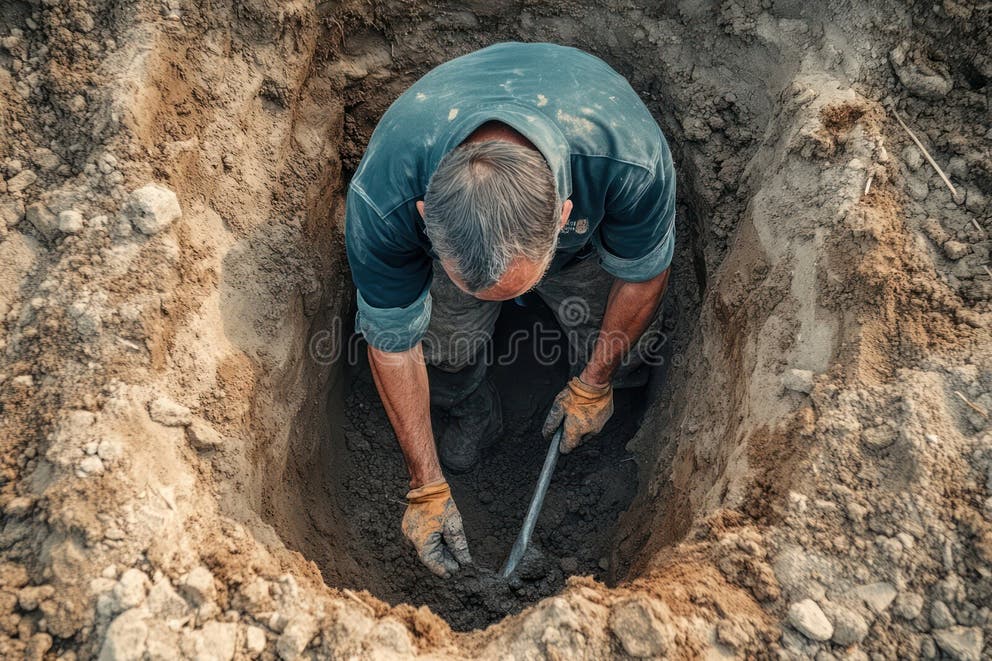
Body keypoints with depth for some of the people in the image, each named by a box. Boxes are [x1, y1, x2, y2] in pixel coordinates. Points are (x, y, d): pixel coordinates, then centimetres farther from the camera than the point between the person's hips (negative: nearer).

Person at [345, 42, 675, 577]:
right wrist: (426, 488, -17)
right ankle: (474, 414, 19)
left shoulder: (631, 158, -44)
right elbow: (392, 343, -25)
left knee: (619, 352, -10)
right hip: (449, 219, 0)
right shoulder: (381, 198, -42)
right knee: (440, 345, -15)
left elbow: (643, 272, -20)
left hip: (587, 225, 0)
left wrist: (593, 384, -6)